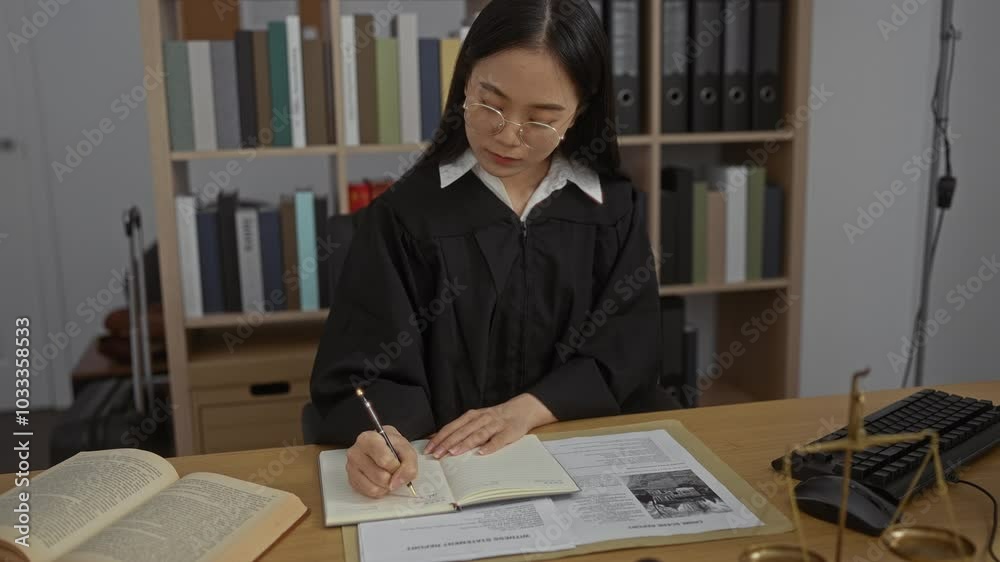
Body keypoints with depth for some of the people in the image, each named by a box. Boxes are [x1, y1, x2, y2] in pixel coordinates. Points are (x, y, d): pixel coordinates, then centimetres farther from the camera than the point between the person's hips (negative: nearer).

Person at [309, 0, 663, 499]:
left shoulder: (617, 211, 3)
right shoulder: (404, 215, -4)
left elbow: (626, 356, 0)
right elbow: (367, 370, -7)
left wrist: (528, 409, -15)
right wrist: (380, 437, -29)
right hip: (442, 466, -1)